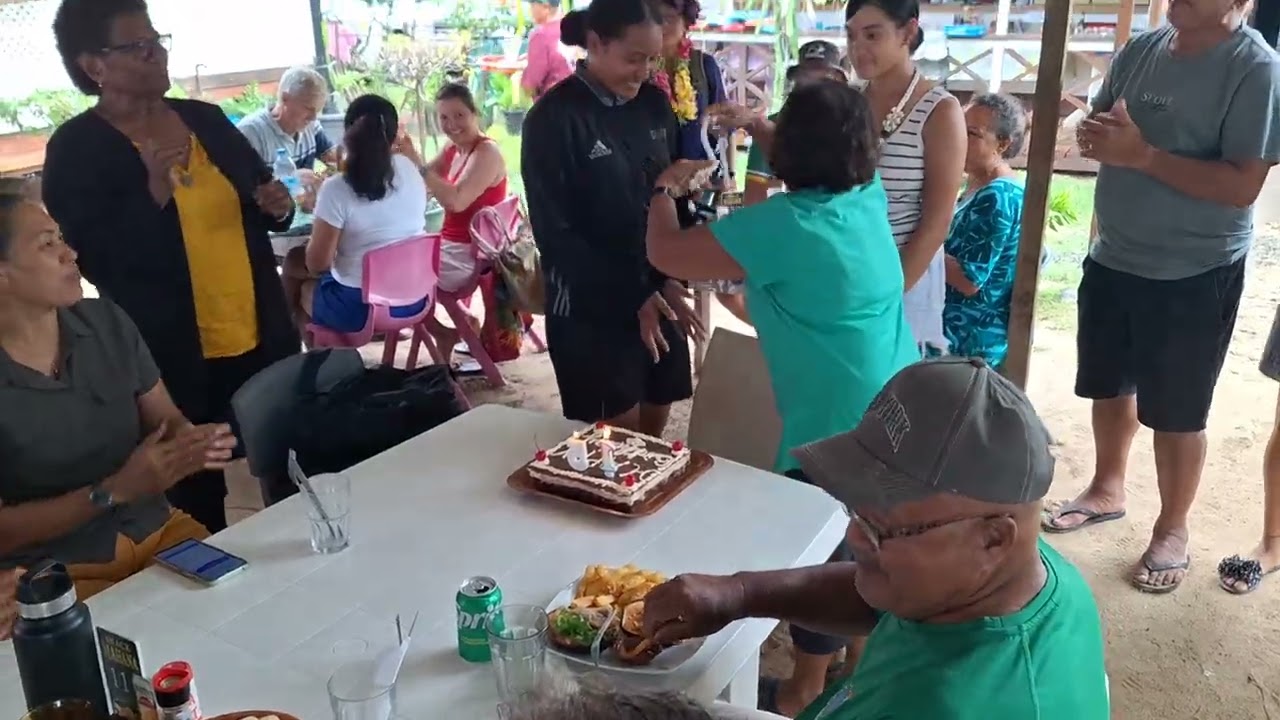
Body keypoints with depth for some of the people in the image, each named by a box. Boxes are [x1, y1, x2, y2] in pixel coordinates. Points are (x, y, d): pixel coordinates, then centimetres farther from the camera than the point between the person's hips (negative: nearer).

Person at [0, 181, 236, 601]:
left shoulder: (107, 322, 1)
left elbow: (168, 420, 8)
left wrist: (191, 441, -16)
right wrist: (114, 490, -22)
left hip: (157, 532, 5)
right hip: (54, 574, -5)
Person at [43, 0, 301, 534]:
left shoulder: (206, 119, 7)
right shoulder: (76, 147, -8)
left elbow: (253, 204, 18)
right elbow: (94, 261, -15)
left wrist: (278, 206, -5)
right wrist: (155, 192, -26)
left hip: (261, 338, 5)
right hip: (174, 359, -5)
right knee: (197, 499, 8)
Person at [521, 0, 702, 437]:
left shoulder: (654, 104, 4)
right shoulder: (553, 119, -12)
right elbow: (554, 233, -12)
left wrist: (673, 280, -6)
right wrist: (631, 300, -16)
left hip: (658, 295, 5)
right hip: (591, 309, -5)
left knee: (654, 429, 14)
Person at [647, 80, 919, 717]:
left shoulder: (779, 226, -21)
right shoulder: (869, 195, 0)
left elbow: (665, 252, -14)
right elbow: (845, 153, 25)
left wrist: (663, 191, 7)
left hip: (839, 426, -8)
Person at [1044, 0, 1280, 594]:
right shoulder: (1141, 49, 2)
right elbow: (1098, 124, 10)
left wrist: (1143, 154, -27)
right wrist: (1095, 135, -14)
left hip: (1194, 276, -6)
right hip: (1112, 258, 6)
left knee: (1176, 412, 6)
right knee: (1110, 386, 20)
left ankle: (1172, 529, 27)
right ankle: (1107, 490, 42)